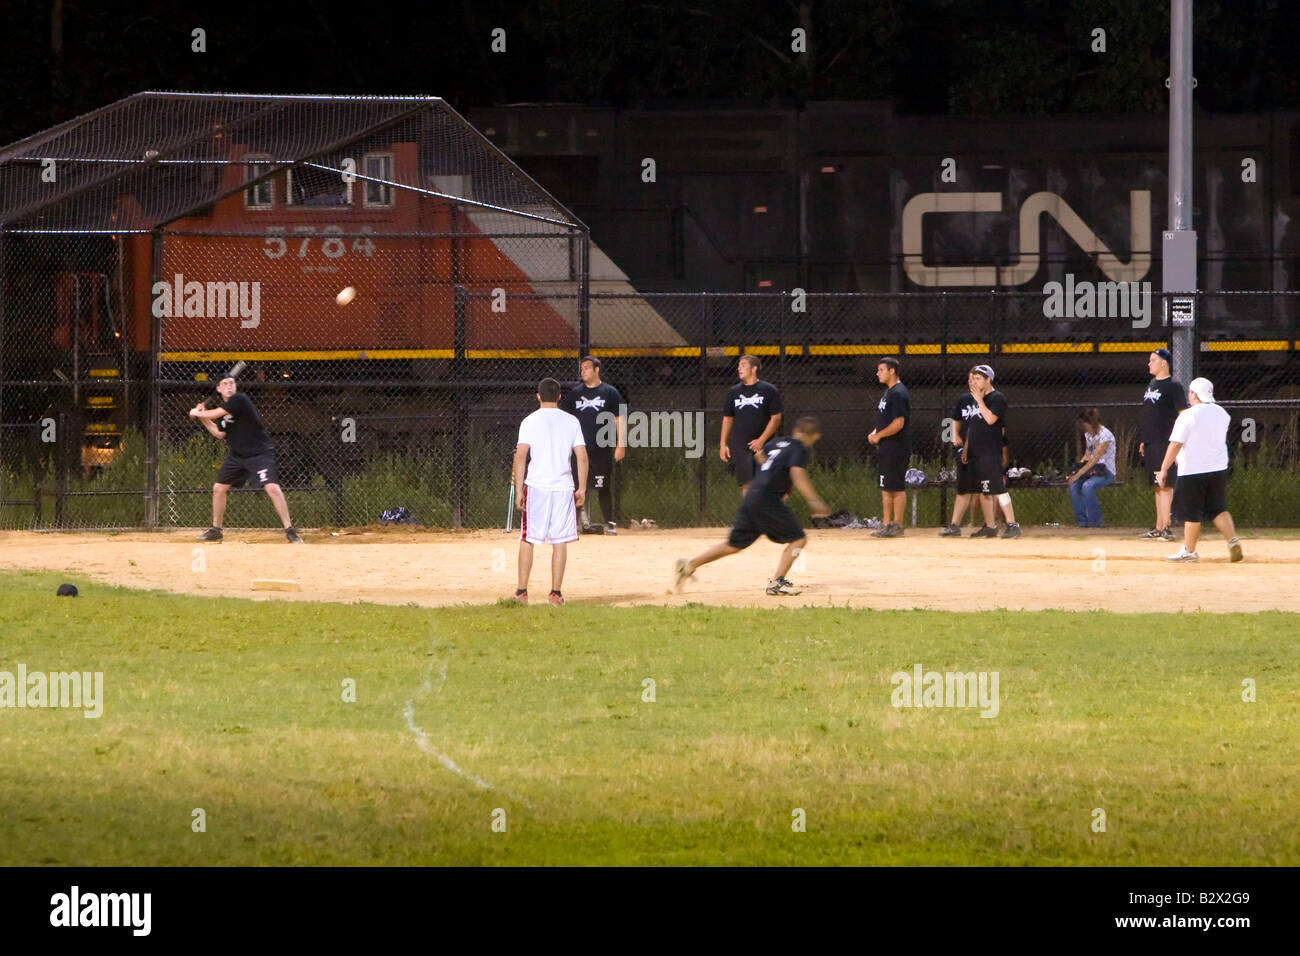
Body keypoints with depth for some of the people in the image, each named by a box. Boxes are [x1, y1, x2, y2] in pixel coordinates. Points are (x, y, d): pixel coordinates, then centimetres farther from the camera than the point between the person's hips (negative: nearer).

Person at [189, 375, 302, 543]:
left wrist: (196, 413, -2)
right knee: (218, 488, 11)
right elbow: (219, 433, 18)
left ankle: (290, 531, -20)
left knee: (272, 487, -22)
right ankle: (215, 531, 27)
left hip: (259, 452, -9)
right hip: (236, 455, 9)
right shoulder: (224, 407, 8)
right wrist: (203, 418, 9)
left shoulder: (239, 400, -18)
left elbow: (215, 414, -21)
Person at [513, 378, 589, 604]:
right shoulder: (571, 422, 5)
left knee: (527, 539, 7)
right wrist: (582, 488, 8)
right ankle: (556, 592, 3)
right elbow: (582, 456, 2)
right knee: (560, 541, 5)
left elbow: (520, 457, -8)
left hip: (535, 486, -1)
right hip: (563, 487, 1)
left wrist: (519, 490, -5)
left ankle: (522, 591, 6)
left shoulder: (530, 422, -2)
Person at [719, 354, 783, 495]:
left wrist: (761, 440, -12)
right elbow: (727, 419, 18)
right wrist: (723, 444, 10)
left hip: (762, 447, -2)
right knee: (746, 484, -5)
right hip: (739, 446, 2)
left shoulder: (769, 390, 0)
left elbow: (776, 418, -3)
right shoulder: (734, 392, 12)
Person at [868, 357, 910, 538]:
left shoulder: (898, 394, -16)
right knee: (885, 488, 11)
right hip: (885, 449, 10)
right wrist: (875, 433, 9)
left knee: (897, 487, -6)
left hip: (896, 448, -10)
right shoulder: (888, 392, 16)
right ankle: (886, 524, 15)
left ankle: (897, 526, -5)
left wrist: (878, 435, -12)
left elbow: (898, 423, -22)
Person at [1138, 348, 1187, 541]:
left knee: (1165, 484, -13)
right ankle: (1159, 528, 14)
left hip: (1165, 443, -9)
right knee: (1157, 486, 11)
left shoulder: (1173, 387, -9)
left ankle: (1167, 527, -17)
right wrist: (1144, 441, 20)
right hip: (1151, 444, 9)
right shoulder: (1151, 384, 17)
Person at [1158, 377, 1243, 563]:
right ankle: (1233, 540, -5)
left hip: (1193, 470, -6)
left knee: (1191, 513, 3)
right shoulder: (1222, 414, 6)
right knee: (1218, 508, 12)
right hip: (1219, 470, 6)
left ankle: (1189, 551, 10)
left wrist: (1164, 469, -13)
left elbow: (1175, 444, -17)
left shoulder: (1188, 416, -15)